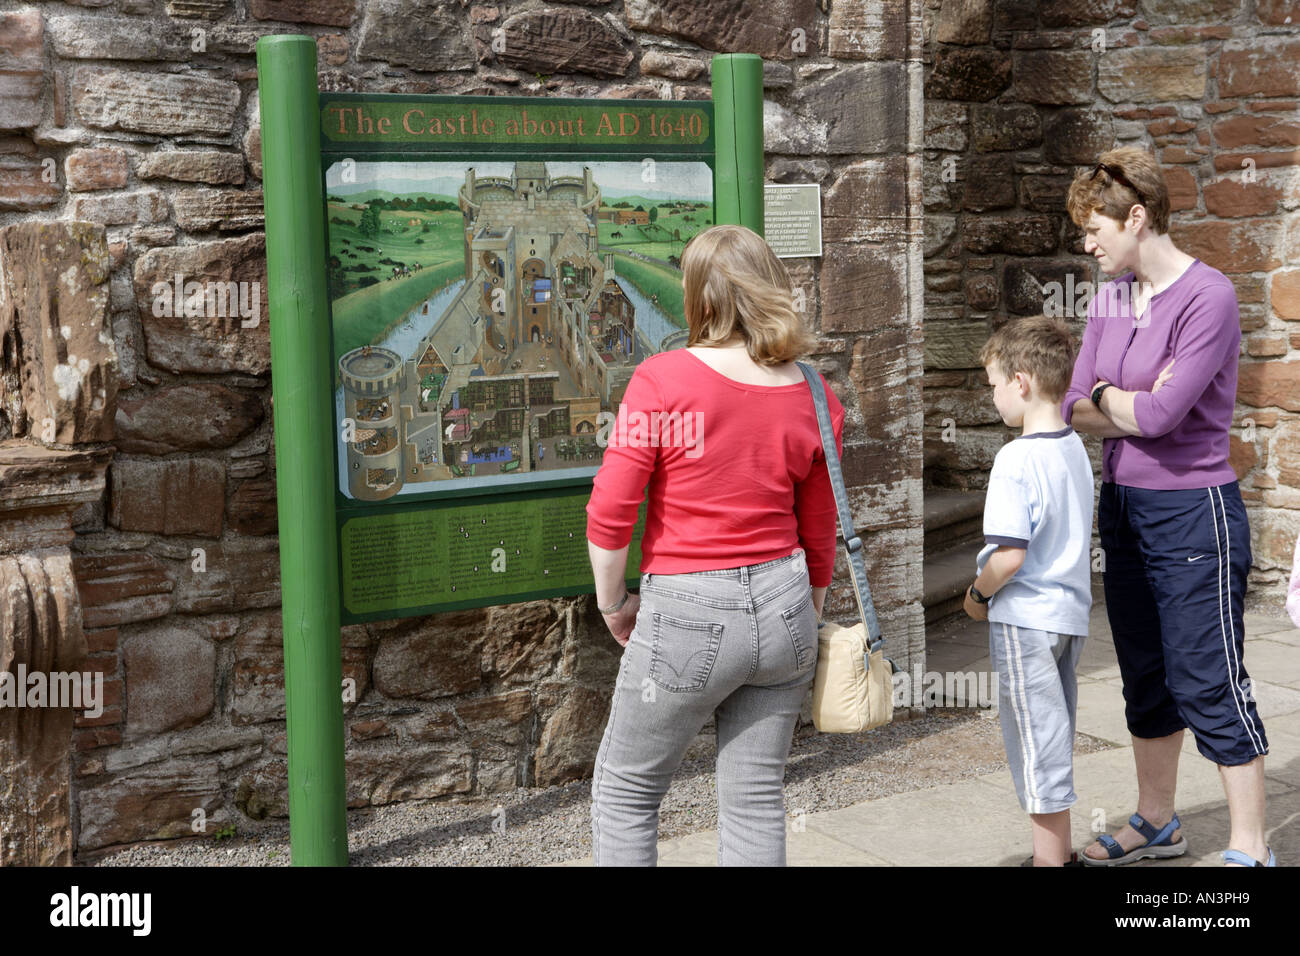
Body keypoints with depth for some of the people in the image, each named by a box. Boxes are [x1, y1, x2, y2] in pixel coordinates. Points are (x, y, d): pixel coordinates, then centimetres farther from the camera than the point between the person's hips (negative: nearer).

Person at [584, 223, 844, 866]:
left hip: (687, 618, -4)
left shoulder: (663, 378, -13)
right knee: (757, 798, 16)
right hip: (783, 607, 5)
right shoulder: (815, 398, 1)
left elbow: (609, 510, -14)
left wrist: (612, 602, 2)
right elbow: (819, 533, 10)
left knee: (624, 792, 15)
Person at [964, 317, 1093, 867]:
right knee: (1055, 740, 18)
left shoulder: (1017, 458, -20)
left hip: (1025, 620, -8)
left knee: (1037, 746, 3)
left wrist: (977, 595, -7)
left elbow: (1009, 556, -25)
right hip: (1071, 614, 9)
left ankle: (1050, 857, 12)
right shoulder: (1075, 449, 6)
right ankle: (1060, 852, 29)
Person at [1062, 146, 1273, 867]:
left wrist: (1106, 395, -4)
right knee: (1145, 678, 17)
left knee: (1209, 685, -2)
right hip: (1123, 507, 8)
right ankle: (1155, 822, 32)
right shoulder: (1109, 300, 8)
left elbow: (1160, 413, -23)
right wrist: (1140, 405, -14)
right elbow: (1076, 411, 2)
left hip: (1192, 514, -7)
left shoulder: (1208, 297, -15)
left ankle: (1249, 848, 11)